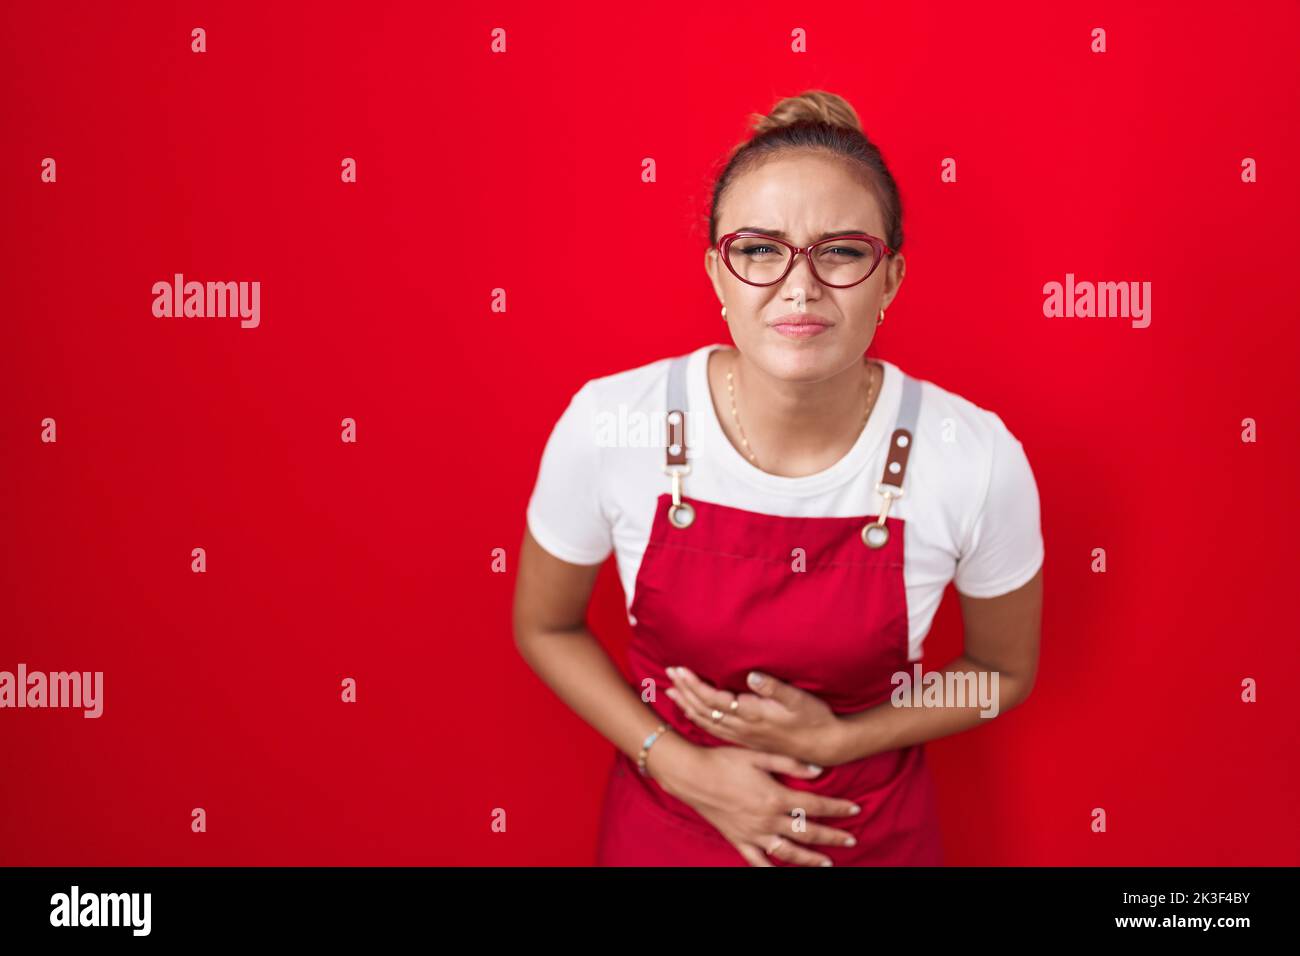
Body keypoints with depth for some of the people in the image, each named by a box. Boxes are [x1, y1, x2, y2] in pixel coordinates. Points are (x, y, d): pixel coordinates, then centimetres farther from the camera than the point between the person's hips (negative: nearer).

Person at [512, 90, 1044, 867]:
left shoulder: (978, 459, -21)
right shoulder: (606, 426, -21)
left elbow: (1004, 672, -3)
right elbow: (545, 628, -4)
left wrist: (834, 741, -15)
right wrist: (682, 767, -13)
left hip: (870, 829, 0)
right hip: (664, 818, 0)